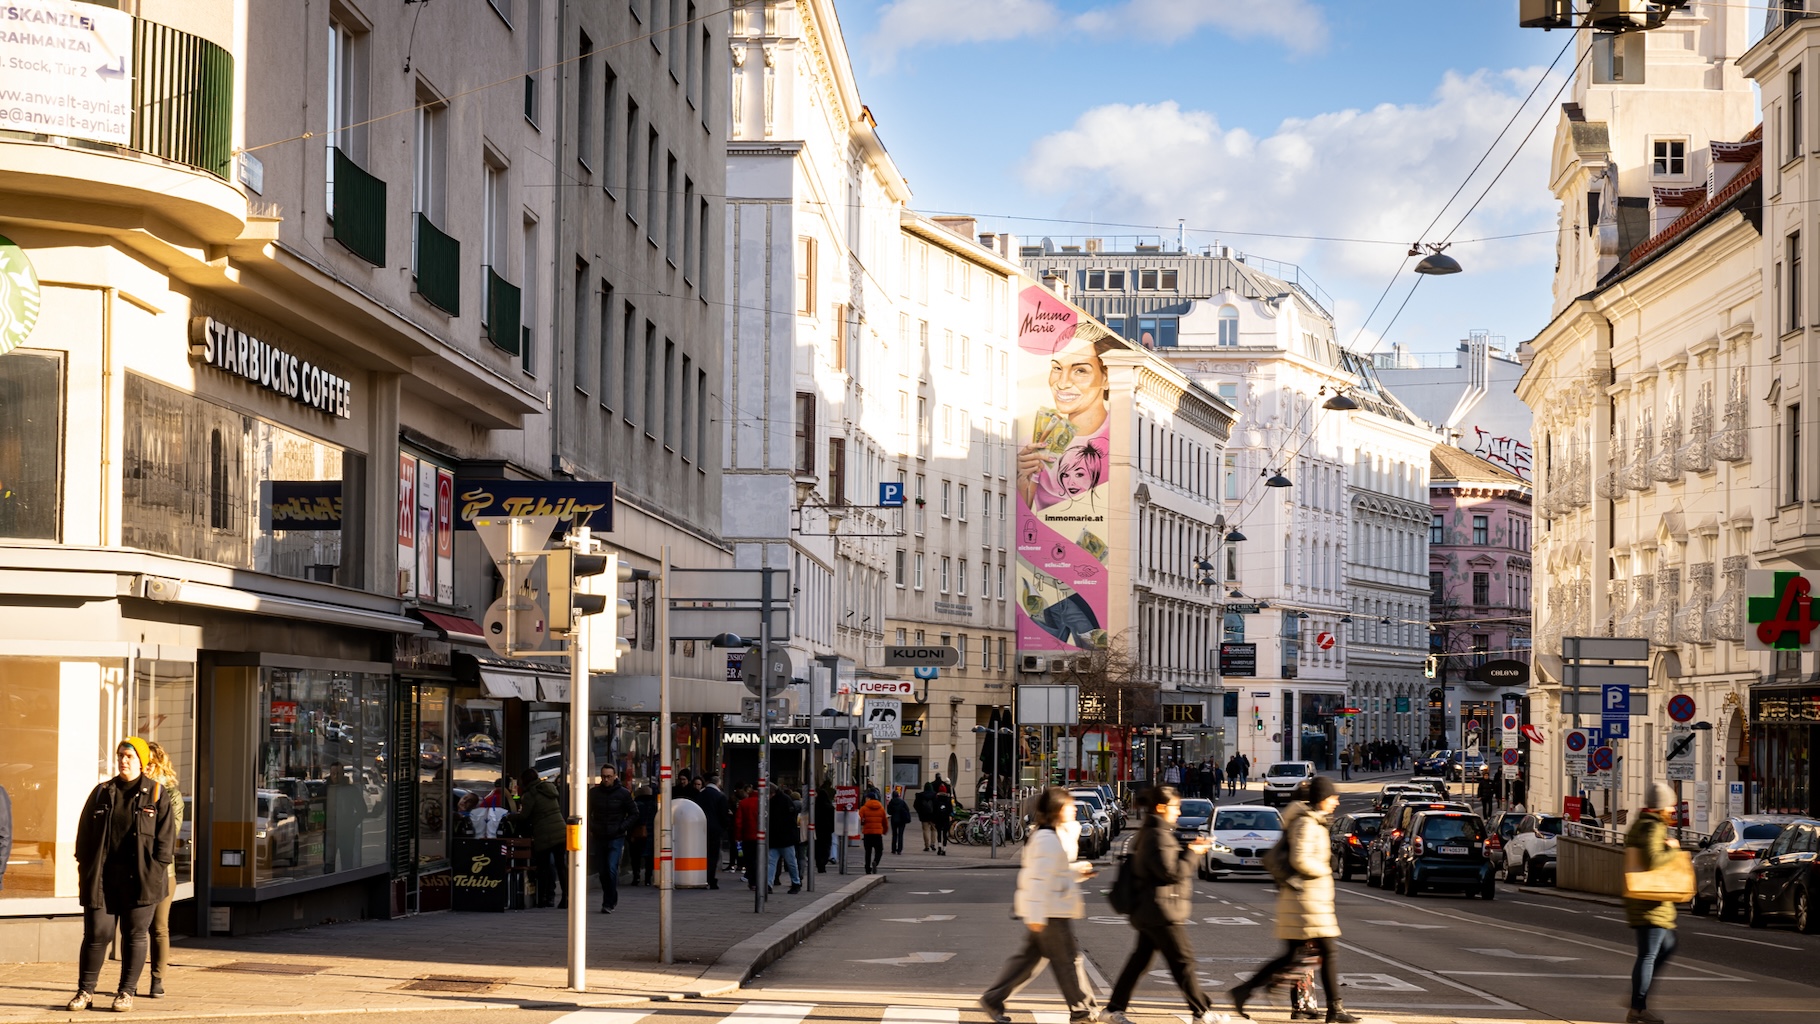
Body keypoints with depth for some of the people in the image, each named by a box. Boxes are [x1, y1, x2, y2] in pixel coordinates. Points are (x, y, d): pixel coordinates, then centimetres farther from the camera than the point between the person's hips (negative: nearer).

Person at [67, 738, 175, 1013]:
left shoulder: (157, 794, 2)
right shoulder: (102, 793, 10)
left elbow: (166, 836, 0)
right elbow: (84, 833, 11)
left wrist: (156, 871, -8)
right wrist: (85, 871, 4)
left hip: (141, 878, -2)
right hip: (103, 877, 2)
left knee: (135, 935, 3)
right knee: (96, 933, 1)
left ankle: (126, 991, 12)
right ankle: (85, 991, 9)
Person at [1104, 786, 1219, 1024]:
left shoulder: (1147, 834, 16)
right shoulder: (1158, 836, -17)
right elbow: (1170, 871, -22)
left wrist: (1191, 849, 9)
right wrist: (1192, 853, -12)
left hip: (1147, 913, 10)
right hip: (1161, 911, -10)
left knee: (1140, 960, 12)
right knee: (1182, 961, -3)